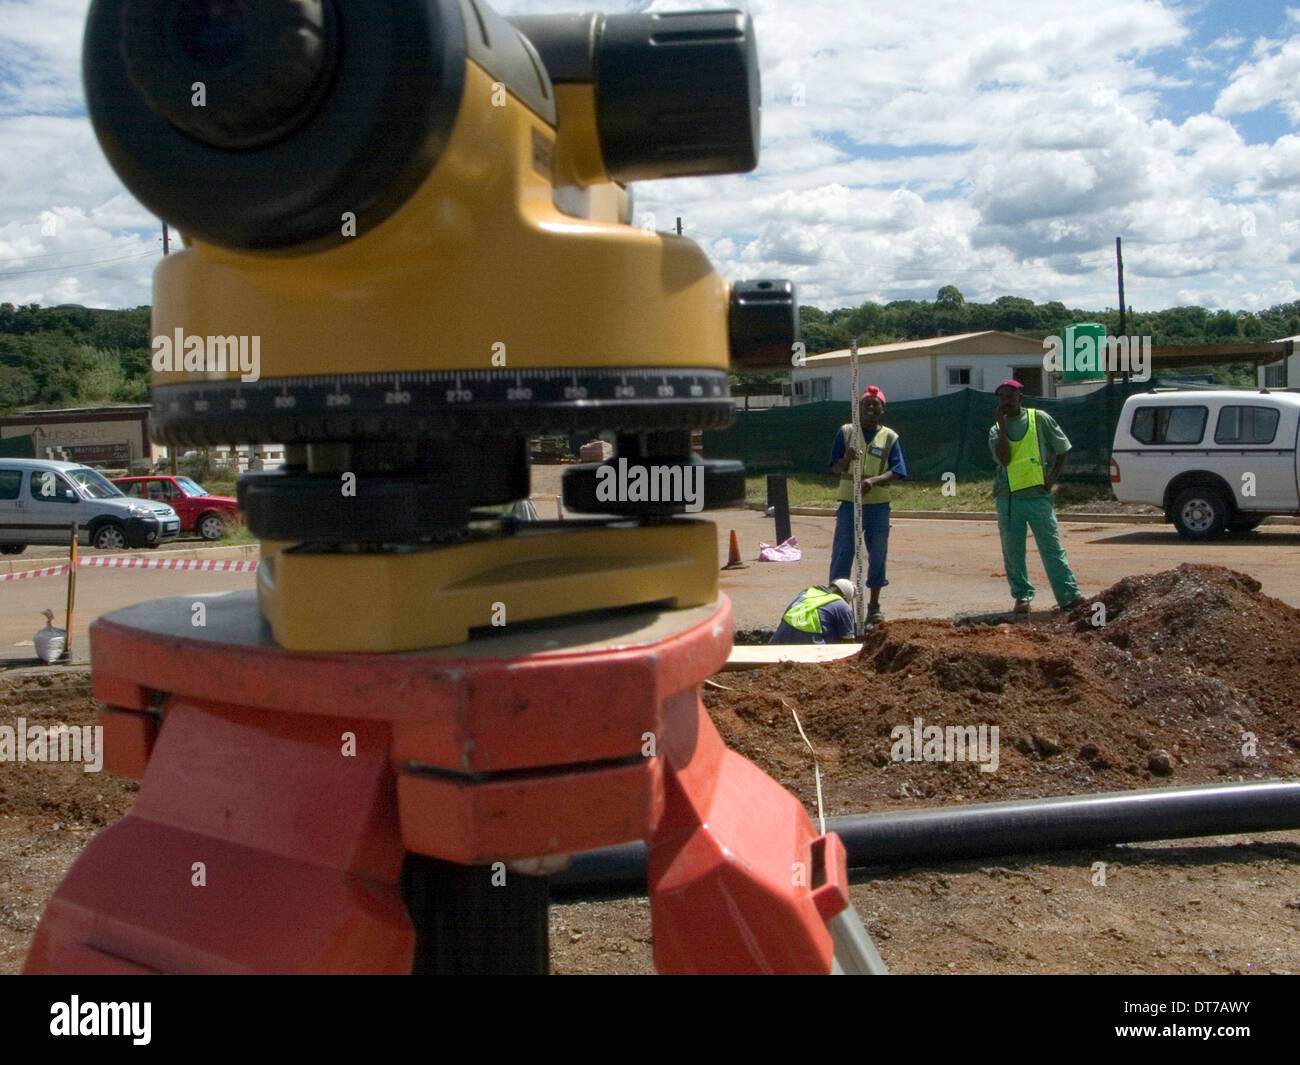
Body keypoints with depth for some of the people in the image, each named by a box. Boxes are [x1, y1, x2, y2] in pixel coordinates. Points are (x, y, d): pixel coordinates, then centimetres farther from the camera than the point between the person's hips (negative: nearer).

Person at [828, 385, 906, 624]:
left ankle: (874, 605, 19)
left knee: (878, 554, 6)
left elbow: (895, 472, -4)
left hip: (878, 504, 1)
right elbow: (835, 467, 0)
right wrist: (847, 459, -23)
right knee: (842, 553, -3)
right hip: (849, 502, -1)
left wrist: (873, 481, -23)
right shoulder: (846, 432, 5)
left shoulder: (890, 437, 5)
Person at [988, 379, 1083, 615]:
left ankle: (1069, 595, -3)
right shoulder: (996, 430, 7)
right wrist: (1003, 423, -9)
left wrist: (1053, 477, 0)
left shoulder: (1040, 419, 4)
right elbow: (1004, 458, -13)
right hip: (1008, 499, 2)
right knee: (1013, 552, 5)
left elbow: (1062, 449, 12)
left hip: (1038, 496, -2)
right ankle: (1022, 597, 15)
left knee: (1052, 546, -5)